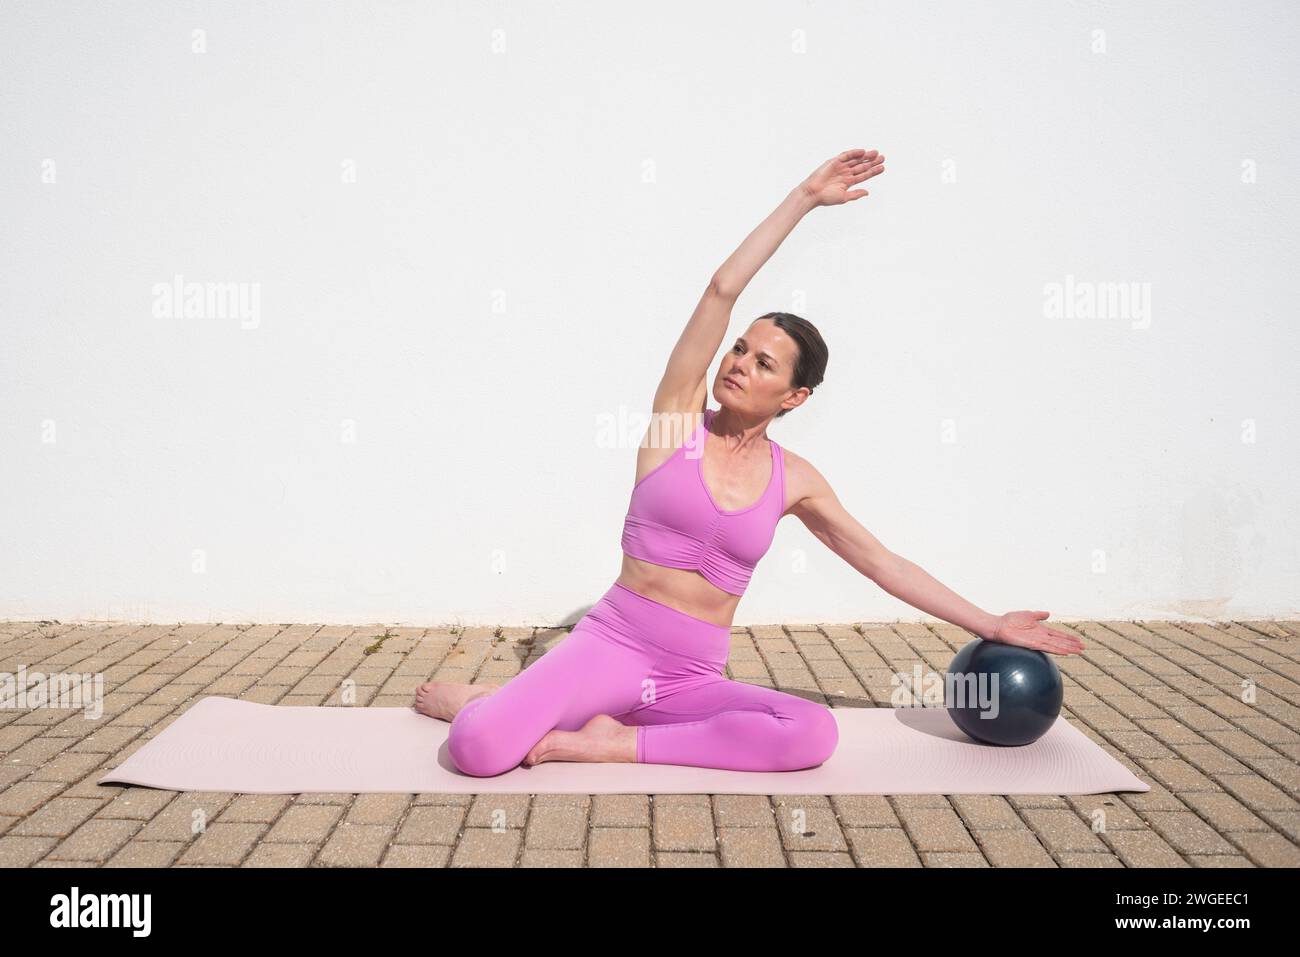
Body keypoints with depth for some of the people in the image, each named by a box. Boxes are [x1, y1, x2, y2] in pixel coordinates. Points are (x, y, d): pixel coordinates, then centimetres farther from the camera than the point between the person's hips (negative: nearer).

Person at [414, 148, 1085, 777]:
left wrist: (989, 625, 13)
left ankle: (616, 742, -15)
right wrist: (803, 198, -9)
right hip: (613, 645, -3)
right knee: (478, 749, -27)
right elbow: (722, 288, -11)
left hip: (693, 682, 3)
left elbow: (882, 563, 13)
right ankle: (480, 701, 12)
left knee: (815, 733, -27)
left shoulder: (795, 481, 5)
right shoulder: (680, 417, -2)